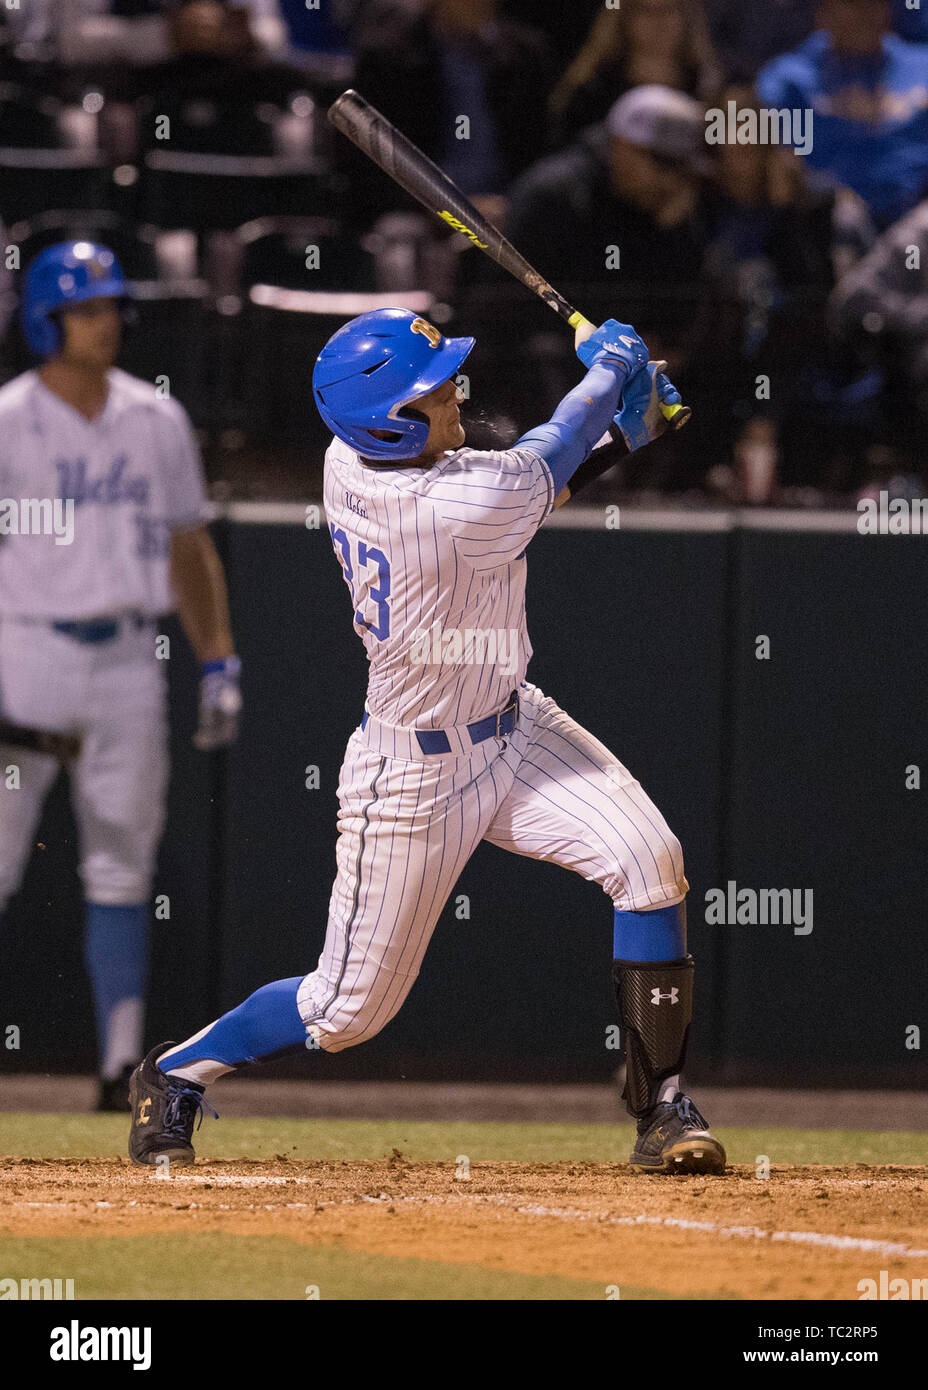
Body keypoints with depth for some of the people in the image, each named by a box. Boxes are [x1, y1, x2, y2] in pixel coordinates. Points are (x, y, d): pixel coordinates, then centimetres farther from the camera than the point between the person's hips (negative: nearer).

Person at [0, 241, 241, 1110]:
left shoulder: (158, 421, 10)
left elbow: (189, 548, 17)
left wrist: (219, 664, 10)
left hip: (128, 663, 4)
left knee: (121, 870, 2)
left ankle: (122, 1066, 2)